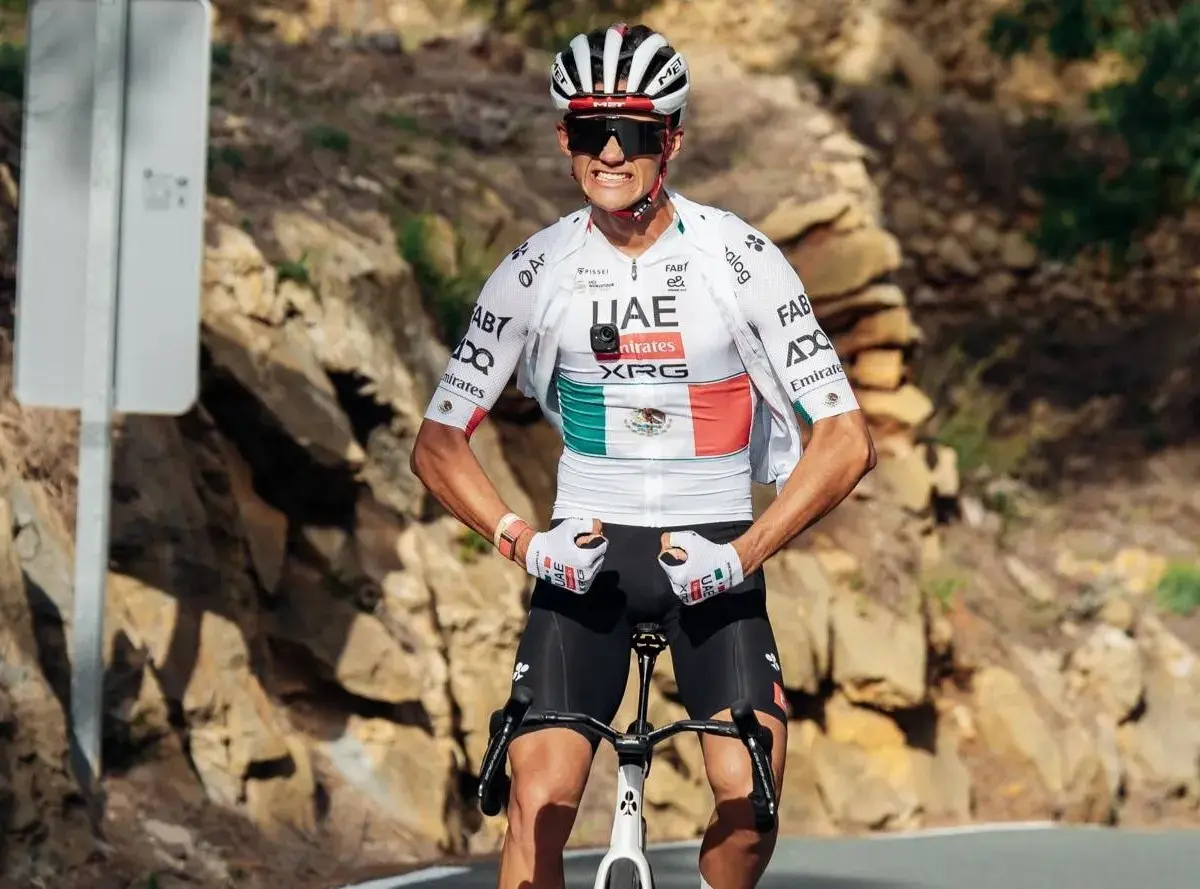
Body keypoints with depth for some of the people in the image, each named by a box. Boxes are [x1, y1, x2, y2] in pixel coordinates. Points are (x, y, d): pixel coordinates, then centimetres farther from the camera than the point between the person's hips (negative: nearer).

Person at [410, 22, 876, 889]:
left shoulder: (740, 260, -11)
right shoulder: (536, 271, -5)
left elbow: (846, 439, -12)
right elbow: (438, 441, 0)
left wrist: (745, 553, -23)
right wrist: (520, 540, -17)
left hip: (710, 553, -1)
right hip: (585, 552, 1)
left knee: (749, 812, -15)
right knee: (539, 805, -15)